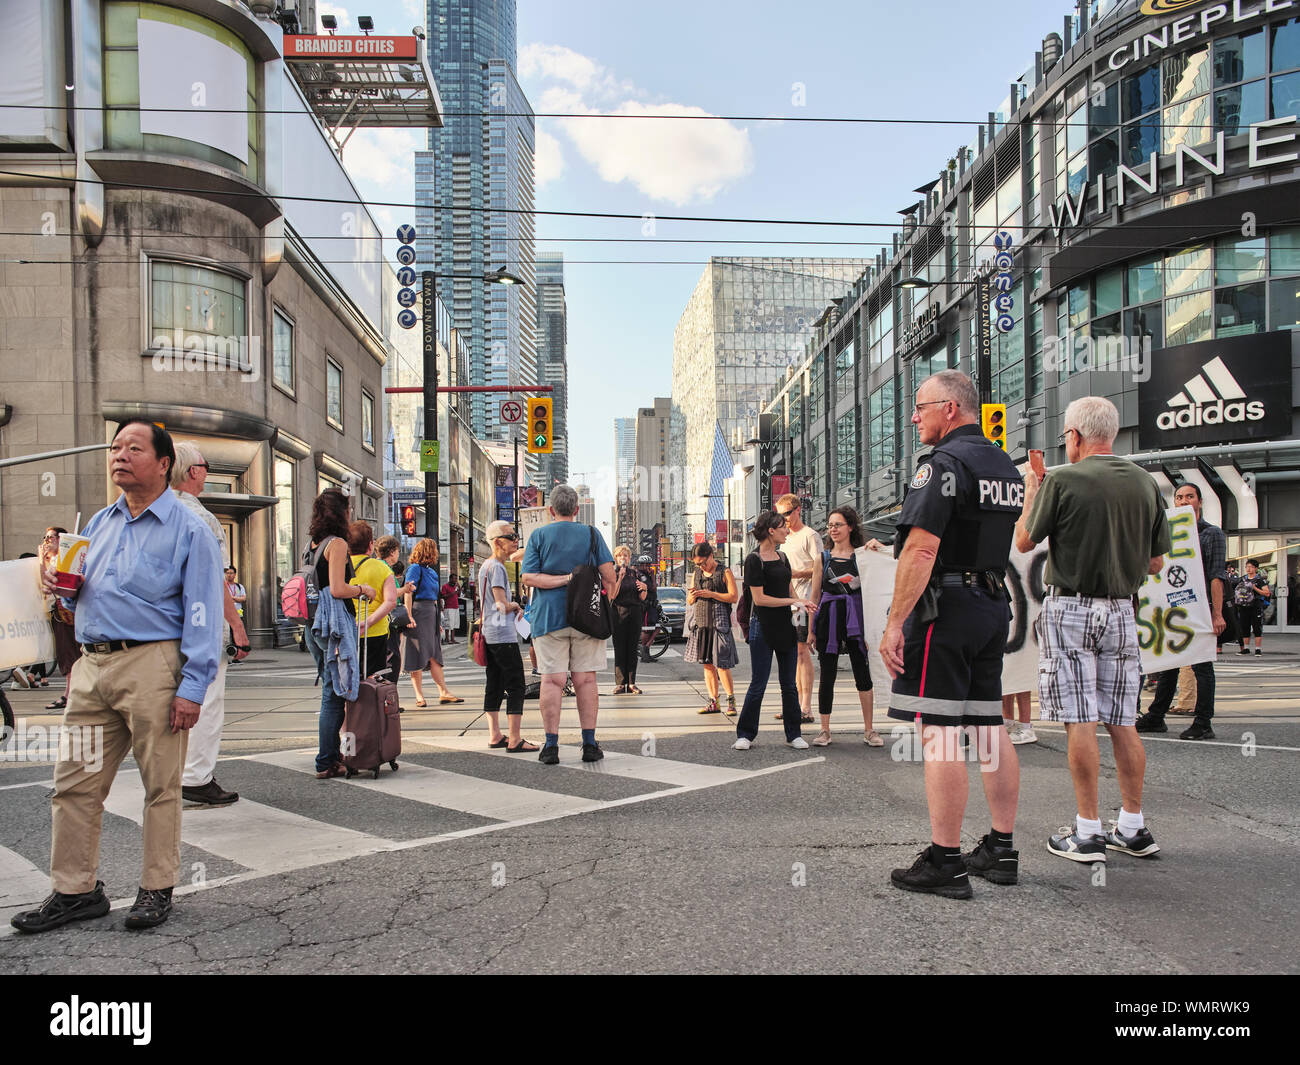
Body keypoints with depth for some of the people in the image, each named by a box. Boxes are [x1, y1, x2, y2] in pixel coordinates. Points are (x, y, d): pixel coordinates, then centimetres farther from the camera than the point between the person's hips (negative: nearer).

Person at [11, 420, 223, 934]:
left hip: (152, 665, -6)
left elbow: (203, 614, -8)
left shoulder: (189, 530, -2)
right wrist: (62, 587, 4)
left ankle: (157, 889, 15)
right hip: (91, 665, 6)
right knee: (74, 782, 6)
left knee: (161, 785, 2)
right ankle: (75, 891, 18)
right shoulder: (98, 524, 17)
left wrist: (192, 688, -14)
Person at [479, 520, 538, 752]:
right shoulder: (497, 567, -14)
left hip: (489, 634, 10)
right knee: (516, 686, -8)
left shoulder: (485, 566, 17)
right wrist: (516, 606, 1)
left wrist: (511, 606, 12)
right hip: (504, 635, -10)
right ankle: (514, 740, -10)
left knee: (494, 685, 11)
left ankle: (495, 736, 16)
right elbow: (503, 605, -18)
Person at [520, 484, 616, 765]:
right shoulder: (591, 534, 6)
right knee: (586, 679, 4)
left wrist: (563, 579, -7)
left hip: (549, 616, -1)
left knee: (552, 680, 0)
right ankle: (590, 745, 6)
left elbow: (529, 577, -7)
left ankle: (551, 745, 0)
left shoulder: (538, 535, 5)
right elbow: (608, 573, -2)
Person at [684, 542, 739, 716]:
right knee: (707, 665, 6)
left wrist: (711, 594, -15)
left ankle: (731, 701, 3)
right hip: (700, 624, 6)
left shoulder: (724, 573, -1)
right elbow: (689, 601, 20)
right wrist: (693, 596, -4)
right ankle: (714, 702, 12)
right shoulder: (696, 574, 16)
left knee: (721, 664, -9)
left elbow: (734, 597, -9)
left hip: (719, 623, -6)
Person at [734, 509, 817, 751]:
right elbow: (759, 598, -15)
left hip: (785, 626, 7)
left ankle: (794, 734, 17)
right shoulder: (754, 560, -10)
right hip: (763, 627, -7)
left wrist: (802, 603, 1)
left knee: (789, 683, 9)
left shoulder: (782, 557, 14)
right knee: (758, 683, -2)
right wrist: (793, 601, -14)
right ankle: (745, 735, 10)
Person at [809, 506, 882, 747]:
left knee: (863, 673, 0)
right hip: (828, 619, 1)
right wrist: (811, 628, 6)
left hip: (855, 619, -1)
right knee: (827, 675, 4)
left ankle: (869, 729, 11)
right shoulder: (823, 558, 9)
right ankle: (824, 730, 12)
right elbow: (815, 595, 10)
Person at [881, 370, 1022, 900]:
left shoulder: (944, 463, -12)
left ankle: (944, 862, -2)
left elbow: (921, 549, -20)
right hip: (993, 607, 9)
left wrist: (894, 623, -20)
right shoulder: (1007, 467, 17)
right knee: (990, 728, 13)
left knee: (939, 733, -6)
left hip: (945, 606, -9)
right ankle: (1000, 850, 20)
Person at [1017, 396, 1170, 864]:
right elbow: (1156, 563, 10)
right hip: (1122, 611, 5)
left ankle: (1087, 832, 2)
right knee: (1122, 722, 11)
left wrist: (1030, 495, 15)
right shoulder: (1146, 483, 5)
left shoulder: (1063, 482, -11)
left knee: (1079, 721, -2)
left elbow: (1024, 542, 1)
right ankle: (1133, 828, 18)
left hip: (1070, 609, -5)